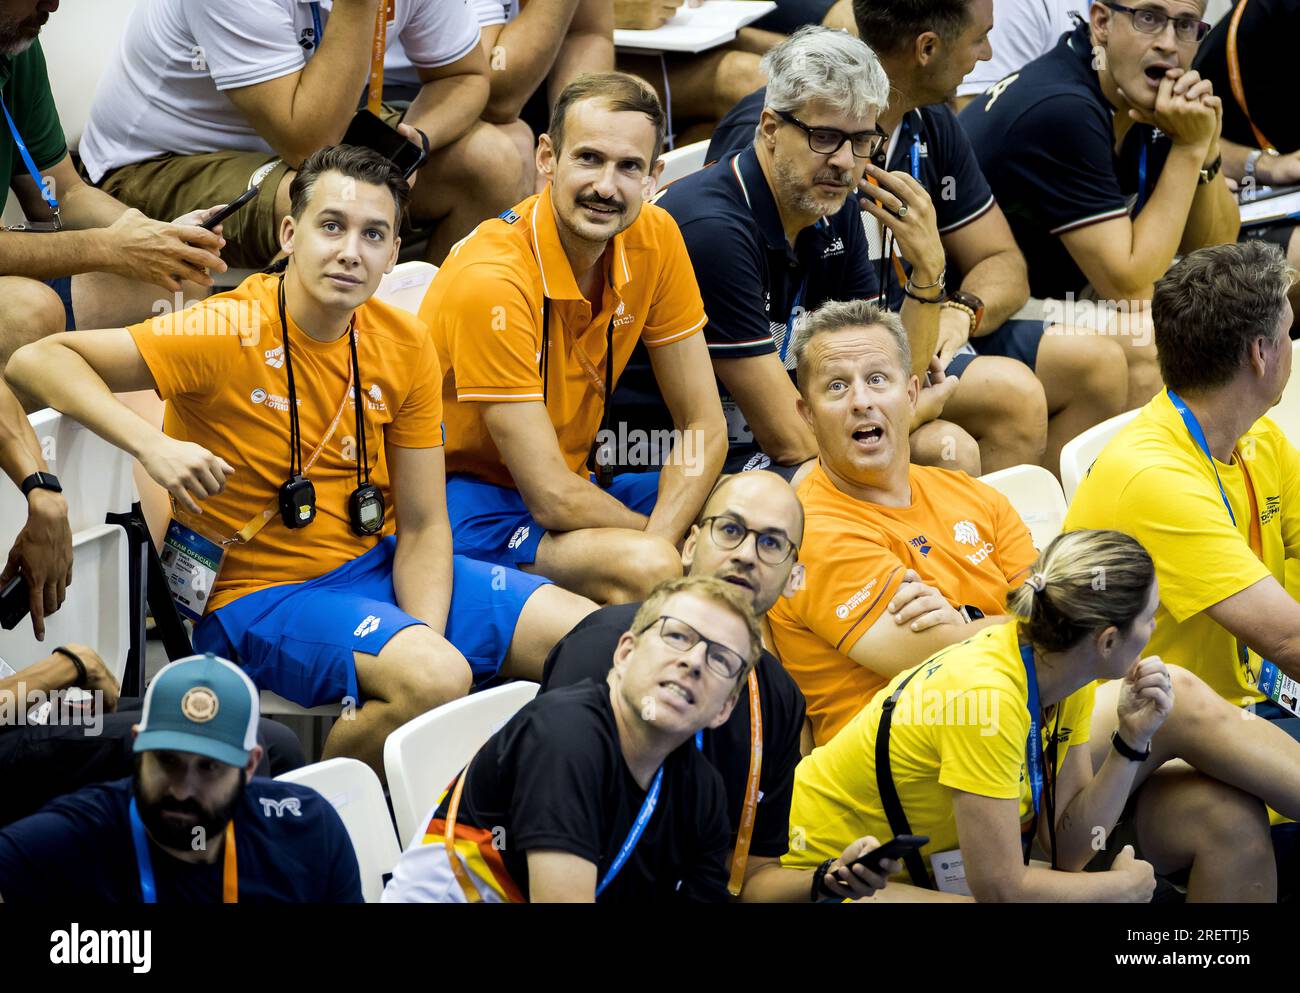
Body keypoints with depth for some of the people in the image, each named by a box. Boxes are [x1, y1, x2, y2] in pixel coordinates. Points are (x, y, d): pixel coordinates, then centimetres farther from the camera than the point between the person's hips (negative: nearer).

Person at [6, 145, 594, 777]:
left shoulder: (404, 346, -1)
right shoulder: (226, 334, -18)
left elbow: (423, 526, 2)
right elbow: (37, 361, -21)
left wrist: (426, 638, -16)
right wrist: (151, 446, -34)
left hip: (376, 566, 6)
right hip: (260, 594, -6)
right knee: (437, 680, -32)